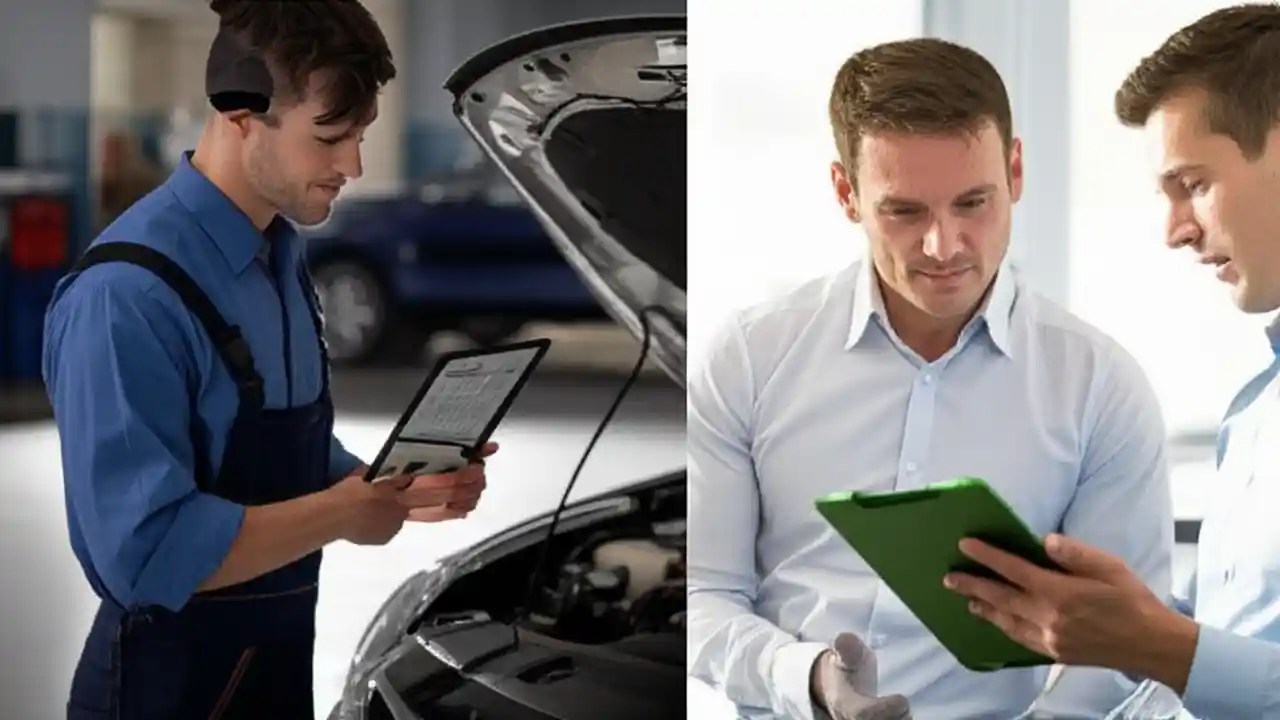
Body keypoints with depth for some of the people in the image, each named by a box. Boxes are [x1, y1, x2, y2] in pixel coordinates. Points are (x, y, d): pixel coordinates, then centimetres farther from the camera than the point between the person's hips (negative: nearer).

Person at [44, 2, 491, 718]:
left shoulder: (284, 258, 7)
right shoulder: (129, 296, -23)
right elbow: (148, 553, -27)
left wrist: (401, 491, -3)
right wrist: (341, 514, -19)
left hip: (282, 657, 8)